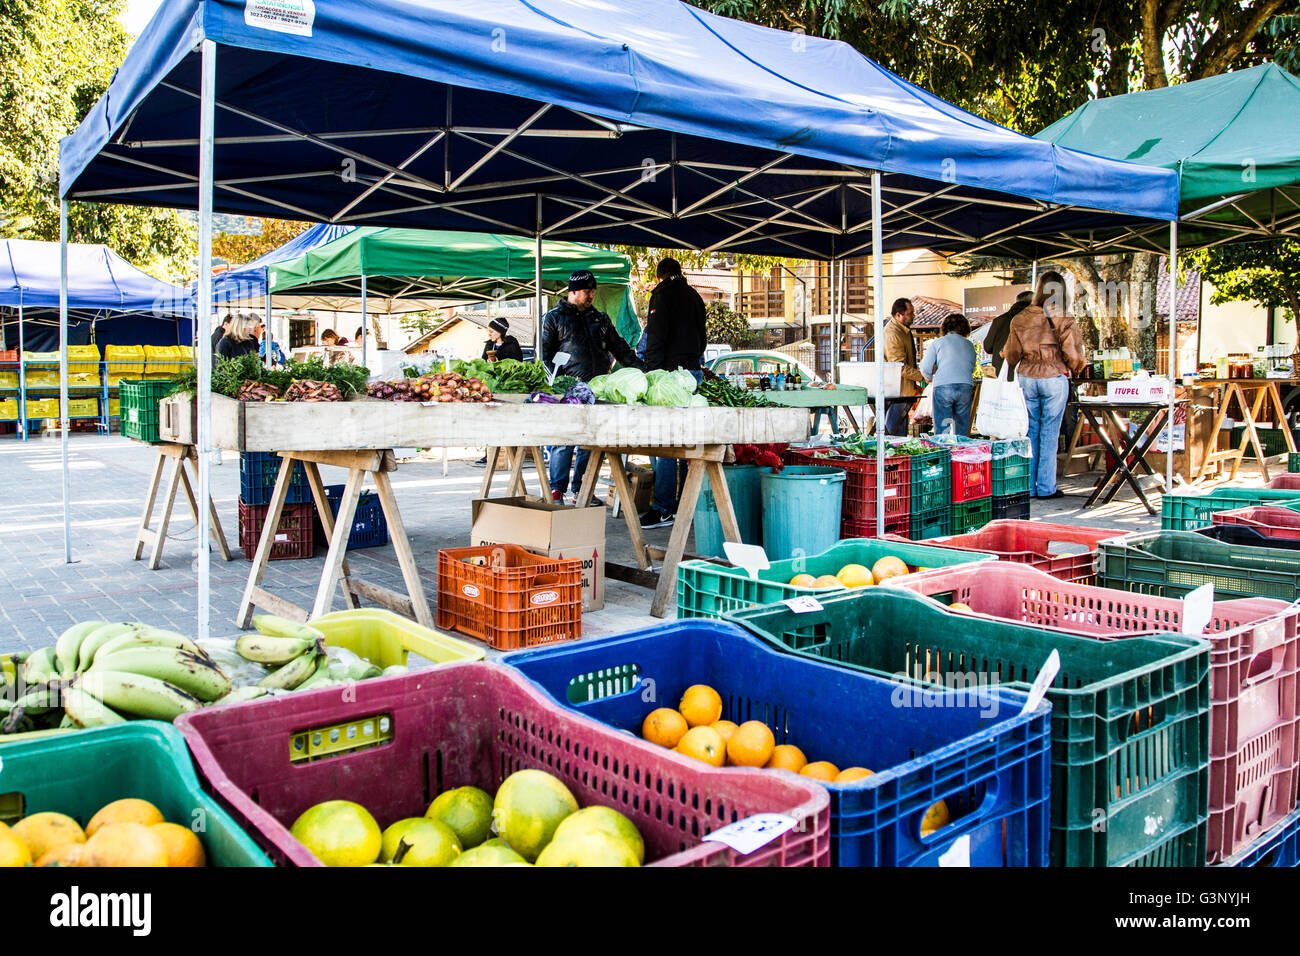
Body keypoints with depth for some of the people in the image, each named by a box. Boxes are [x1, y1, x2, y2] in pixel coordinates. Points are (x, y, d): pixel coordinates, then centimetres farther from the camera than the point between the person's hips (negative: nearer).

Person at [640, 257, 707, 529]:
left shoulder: (663, 294, -3)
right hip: (693, 371, 8)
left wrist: (651, 372, -10)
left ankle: (663, 509, -11)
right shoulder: (694, 296, 19)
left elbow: (656, 337, -11)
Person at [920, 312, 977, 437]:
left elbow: (925, 368, 3)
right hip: (966, 386, 3)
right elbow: (972, 368, 18)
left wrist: (930, 378, 24)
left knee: (942, 429, -1)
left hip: (943, 386, -3)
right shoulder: (969, 345, 15)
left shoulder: (938, 342, 7)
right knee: (962, 429, 9)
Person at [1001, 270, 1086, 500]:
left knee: (1030, 431, 10)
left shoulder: (1020, 319, 1)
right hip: (1055, 378, -3)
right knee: (1049, 433, 2)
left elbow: (1011, 354, 6)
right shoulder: (1063, 319, -8)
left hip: (1026, 378, 3)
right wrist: (1076, 366, 13)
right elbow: (1073, 355, -8)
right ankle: (1046, 487, 5)